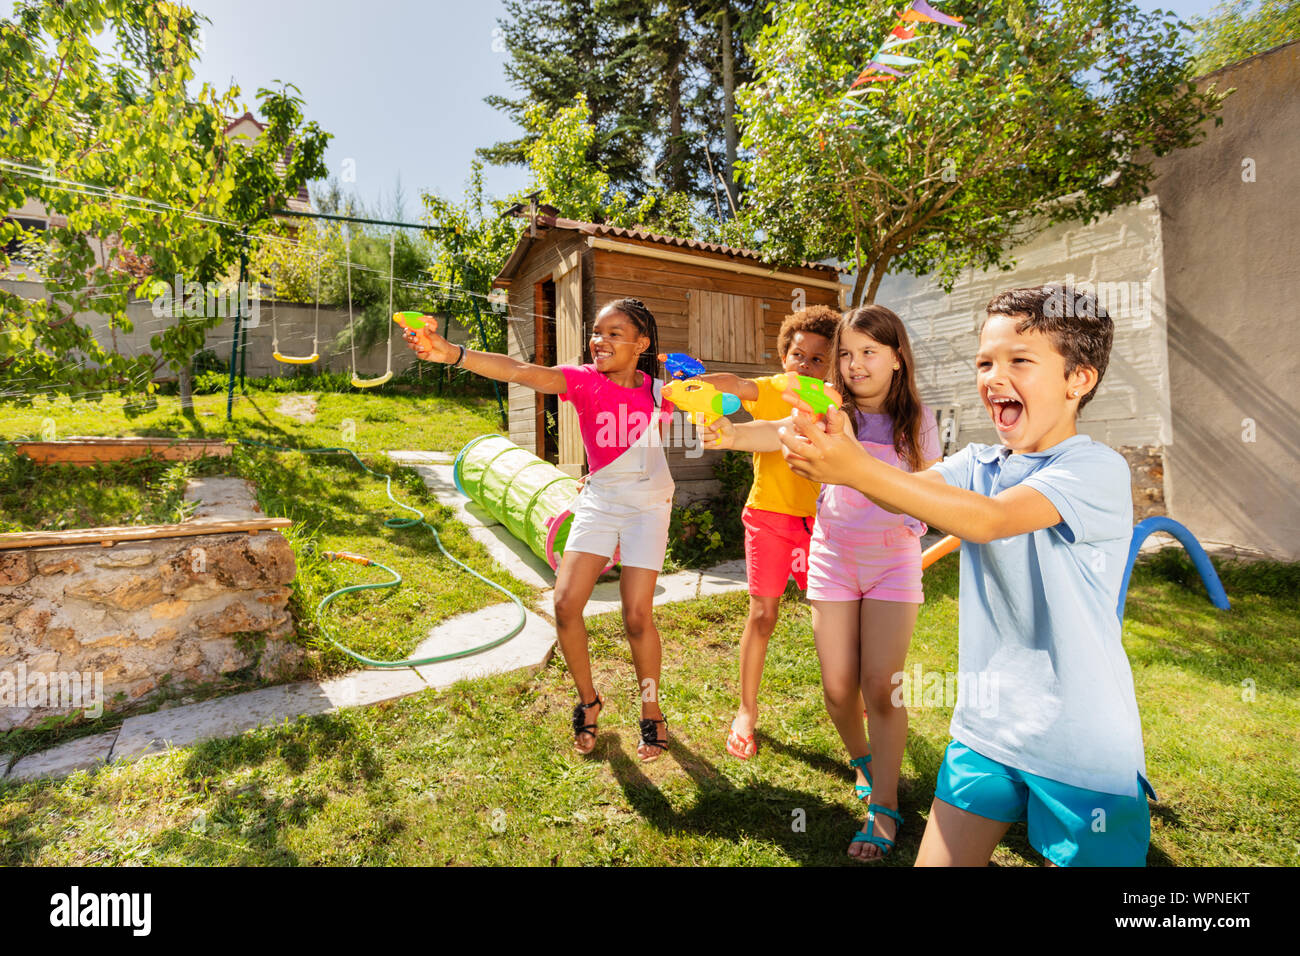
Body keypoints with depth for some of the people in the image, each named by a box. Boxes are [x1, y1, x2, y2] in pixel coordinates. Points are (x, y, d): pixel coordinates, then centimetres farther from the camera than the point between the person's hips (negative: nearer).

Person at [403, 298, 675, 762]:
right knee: (566, 604, -9)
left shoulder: (658, 391, -8)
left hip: (647, 506, -1)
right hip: (597, 502, 1)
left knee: (637, 616, -6)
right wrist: (452, 353, -45)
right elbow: (522, 371, -31)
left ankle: (651, 713, 21)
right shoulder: (584, 380, -13)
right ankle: (588, 701, 18)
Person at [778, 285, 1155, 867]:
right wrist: (840, 454, -35)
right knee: (938, 860, 13)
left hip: (1081, 747, -4)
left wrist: (860, 469, -41)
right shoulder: (977, 464, 4)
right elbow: (908, 493, -15)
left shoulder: (1096, 470, -15)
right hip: (983, 727, 5)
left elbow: (987, 519, -31)